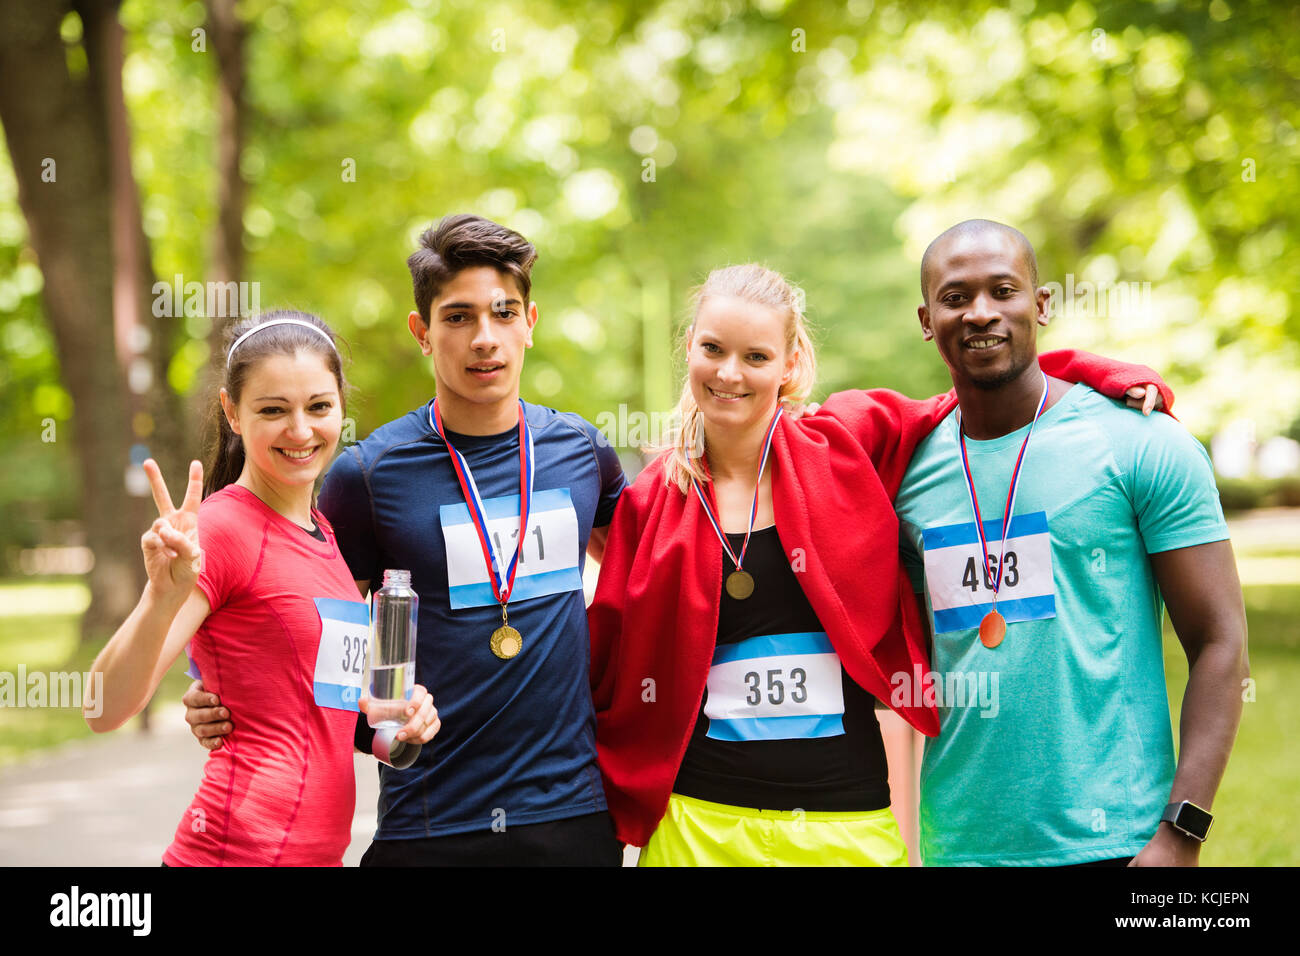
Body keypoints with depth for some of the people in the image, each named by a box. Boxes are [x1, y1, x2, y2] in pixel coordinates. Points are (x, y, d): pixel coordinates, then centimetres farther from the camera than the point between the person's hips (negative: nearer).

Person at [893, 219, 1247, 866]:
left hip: (1111, 840, -4)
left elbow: (1220, 642, -7)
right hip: (955, 842, 4)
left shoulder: (1141, 443, -5)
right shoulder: (911, 469, 6)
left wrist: (1180, 836, -14)